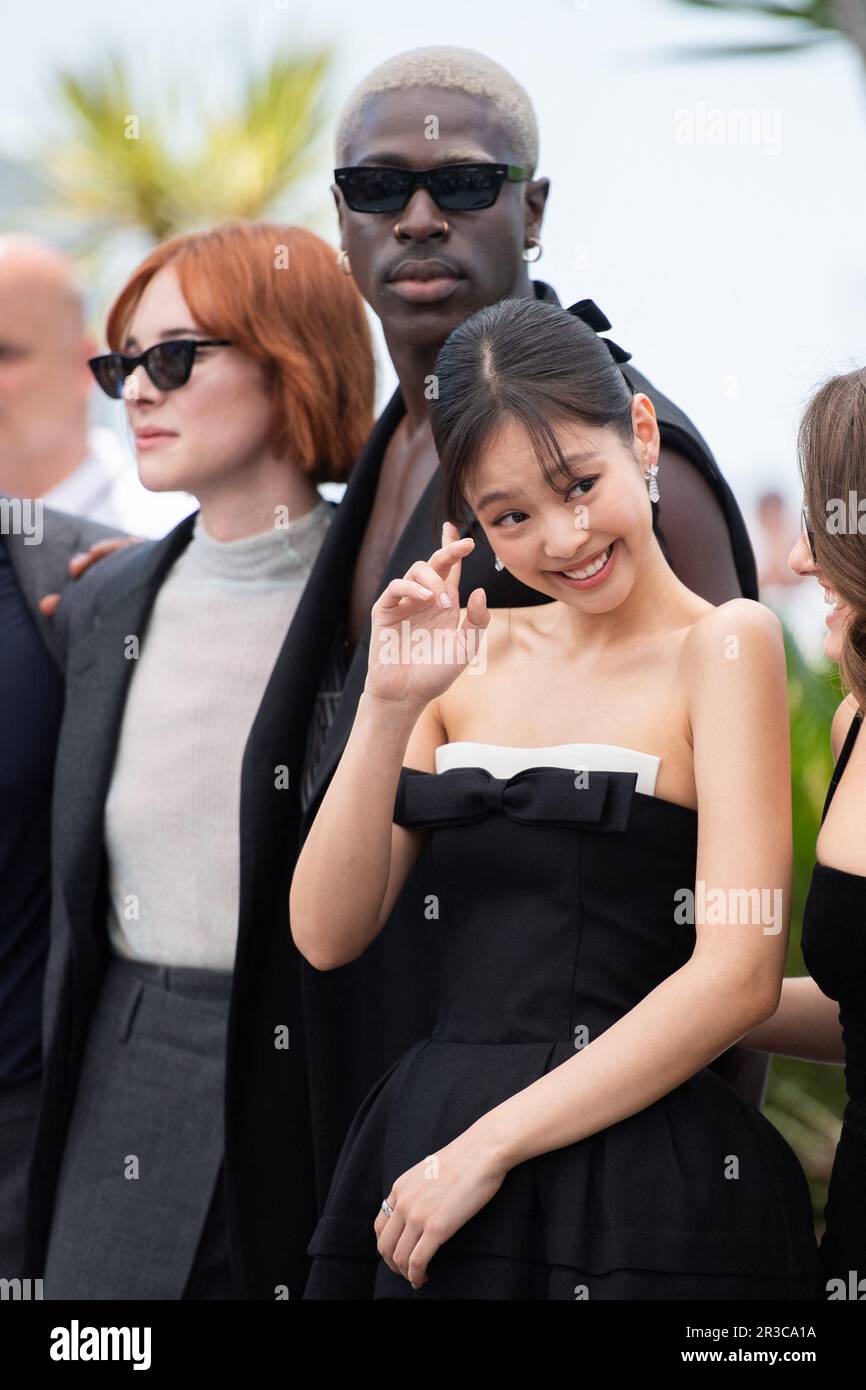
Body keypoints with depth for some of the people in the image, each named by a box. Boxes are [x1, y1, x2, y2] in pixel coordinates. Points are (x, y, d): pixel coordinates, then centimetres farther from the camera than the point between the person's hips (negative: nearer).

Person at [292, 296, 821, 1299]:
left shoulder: (725, 643, -6)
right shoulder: (476, 656, 8)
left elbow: (739, 975, -14)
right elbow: (329, 935, 3)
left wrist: (487, 1148, -14)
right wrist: (390, 704, -8)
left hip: (645, 1179, -5)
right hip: (425, 1156, 5)